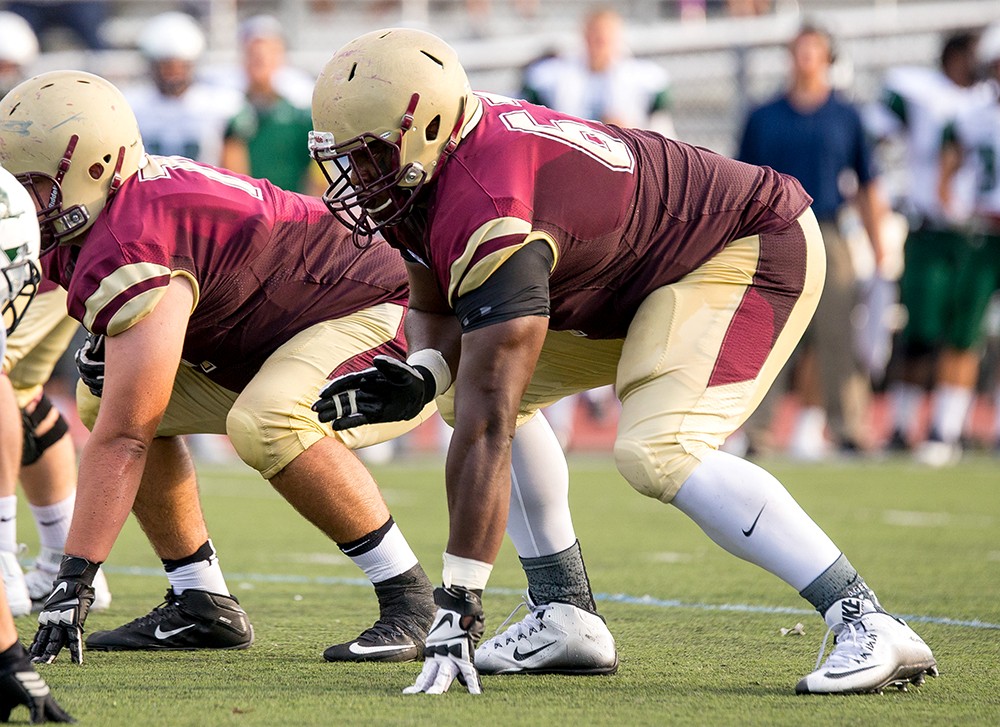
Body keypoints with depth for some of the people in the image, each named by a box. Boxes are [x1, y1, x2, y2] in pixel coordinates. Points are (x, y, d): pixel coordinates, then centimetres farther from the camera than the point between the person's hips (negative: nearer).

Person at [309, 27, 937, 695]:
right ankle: (568, 621, 10)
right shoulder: (426, 176, -7)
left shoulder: (488, 218, -35)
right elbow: (435, 310, 8)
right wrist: (419, 377, -18)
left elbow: (486, 429, -38)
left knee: (657, 451, -30)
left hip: (754, 247, -11)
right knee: (467, 381, 9)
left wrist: (459, 602, -38)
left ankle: (869, 626, -27)